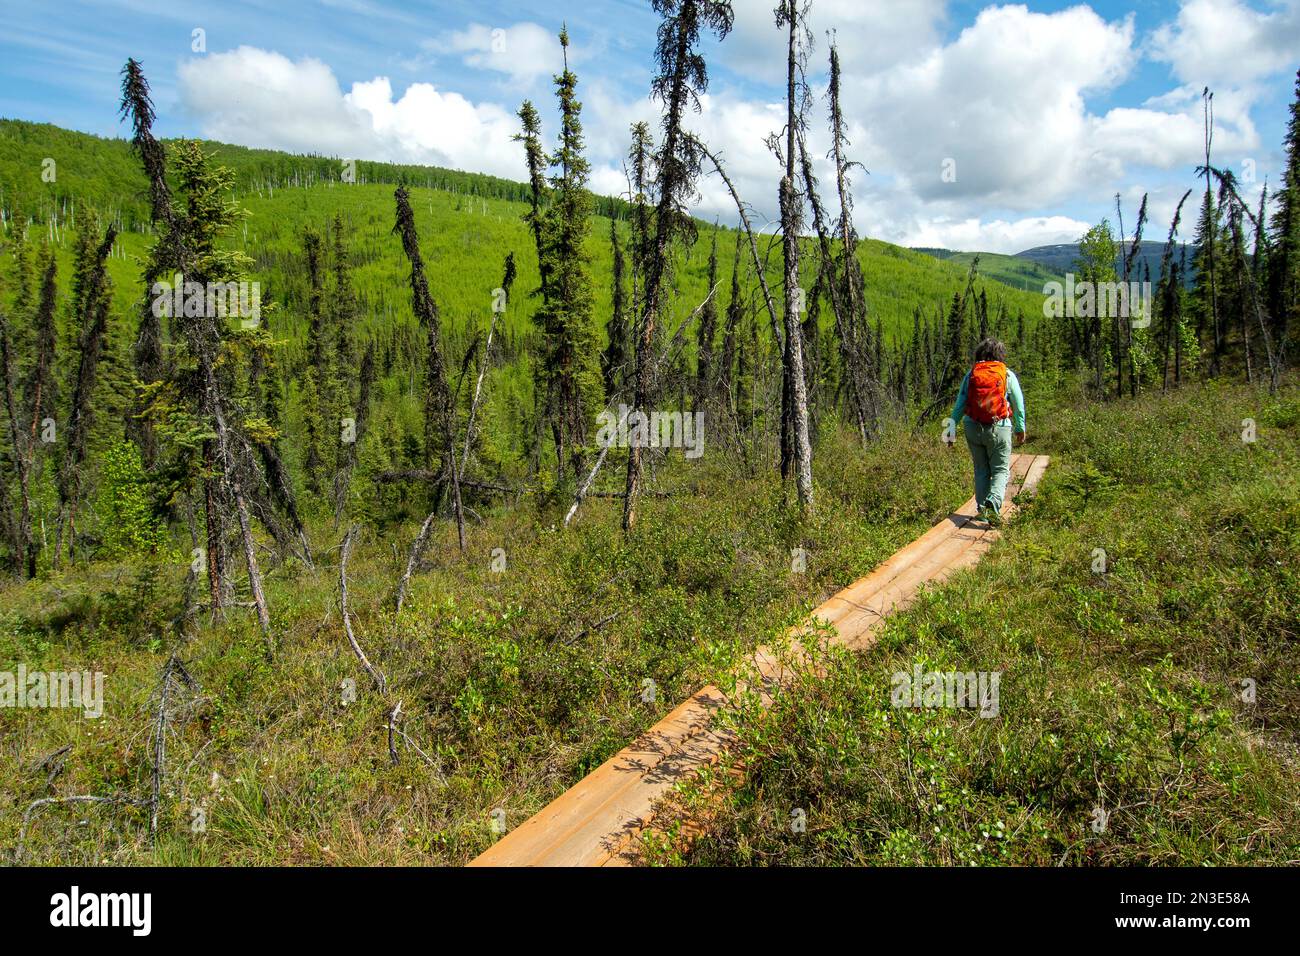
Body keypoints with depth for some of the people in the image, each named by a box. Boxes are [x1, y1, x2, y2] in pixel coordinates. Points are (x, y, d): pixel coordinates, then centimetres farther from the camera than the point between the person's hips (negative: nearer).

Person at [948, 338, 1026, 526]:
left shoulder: (971, 374, 4)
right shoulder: (1008, 375, 1)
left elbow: (959, 404, 1)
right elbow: (1018, 405, 6)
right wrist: (1020, 429, 19)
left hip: (973, 428, 2)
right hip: (999, 428, -2)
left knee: (981, 470, 16)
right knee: (1001, 470, 4)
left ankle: (981, 508, 15)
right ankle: (993, 505, -18)